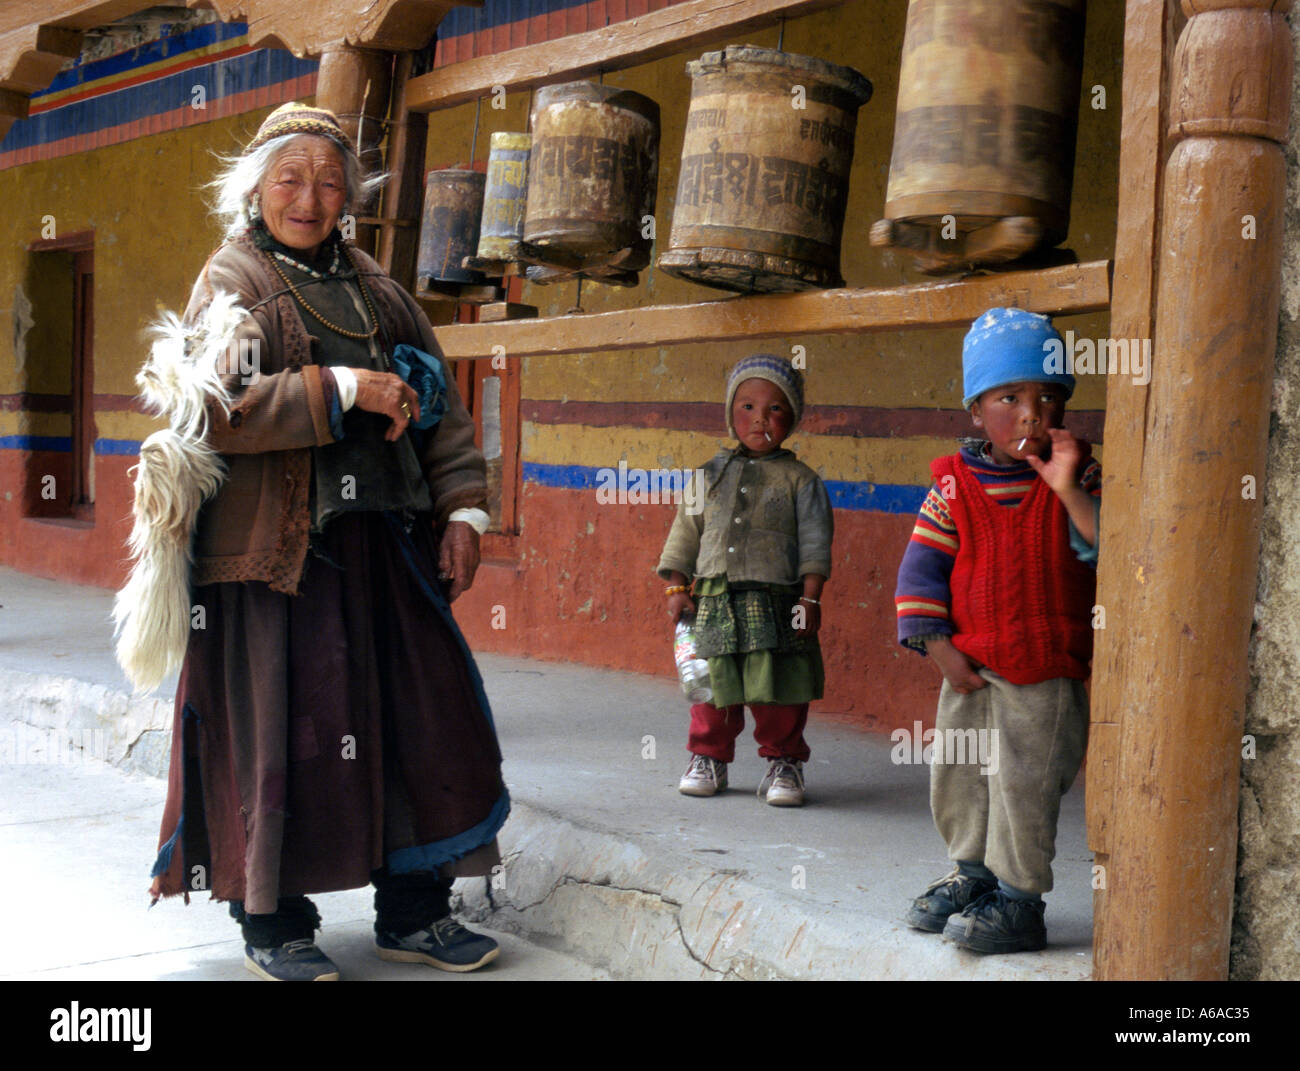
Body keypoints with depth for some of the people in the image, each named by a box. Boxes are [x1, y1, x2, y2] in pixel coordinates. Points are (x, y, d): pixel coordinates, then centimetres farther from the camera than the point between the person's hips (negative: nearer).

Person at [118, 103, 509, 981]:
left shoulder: (373, 287, 16)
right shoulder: (233, 282, -1)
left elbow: (439, 400, 16)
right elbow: (217, 410, -16)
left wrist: (462, 508, 5)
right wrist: (342, 388, -19)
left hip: (385, 542, 6)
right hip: (277, 548, -5)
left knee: (423, 716, 5)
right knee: (281, 731, 0)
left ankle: (412, 911, 18)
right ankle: (274, 924, 15)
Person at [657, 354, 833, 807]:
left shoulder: (800, 480, 2)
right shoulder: (709, 475, 10)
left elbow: (815, 544, 0)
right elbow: (685, 533, 13)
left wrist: (810, 599, -8)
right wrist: (677, 588, 6)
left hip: (776, 606, -2)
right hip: (714, 603, 2)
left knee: (780, 692, 2)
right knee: (714, 686, 9)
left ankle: (783, 763, 17)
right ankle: (709, 758, 25)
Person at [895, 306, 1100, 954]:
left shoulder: (1079, 480, -4)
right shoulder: (954, 486, -1)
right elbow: (921, 567, -1)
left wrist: (1067, 488, -28)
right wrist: (940, 649, -7)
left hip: (1046, 671, -4)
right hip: (970, 669, 4)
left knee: (1023, 781, -4)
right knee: (957, 778, 14)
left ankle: (1018, 901, 11)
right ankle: (972, 876, 35)